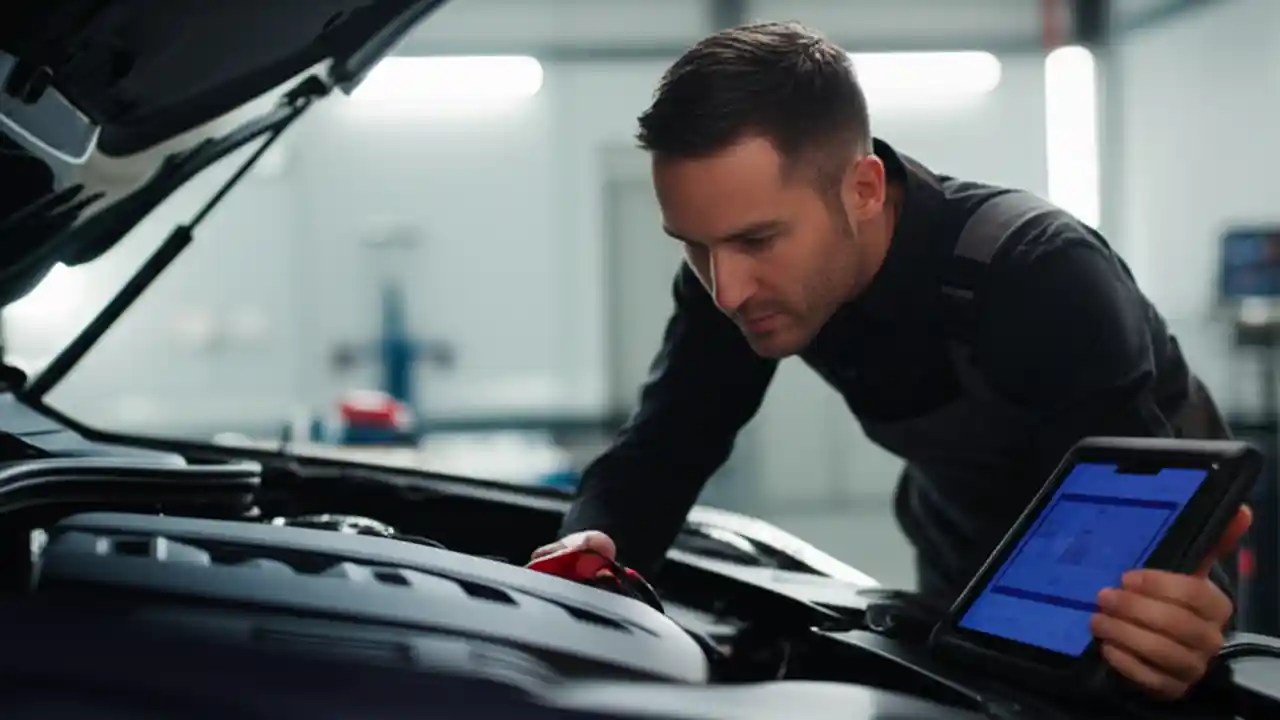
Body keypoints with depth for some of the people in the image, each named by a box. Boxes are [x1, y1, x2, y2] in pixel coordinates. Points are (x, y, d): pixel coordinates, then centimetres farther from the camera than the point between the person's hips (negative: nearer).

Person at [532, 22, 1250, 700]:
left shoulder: (1042, 278, -37)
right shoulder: (737, 269, -22)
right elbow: (658, 452, -18)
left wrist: (1182, 620, -65)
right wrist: (591, 551, -40)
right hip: (967, 565, 4)